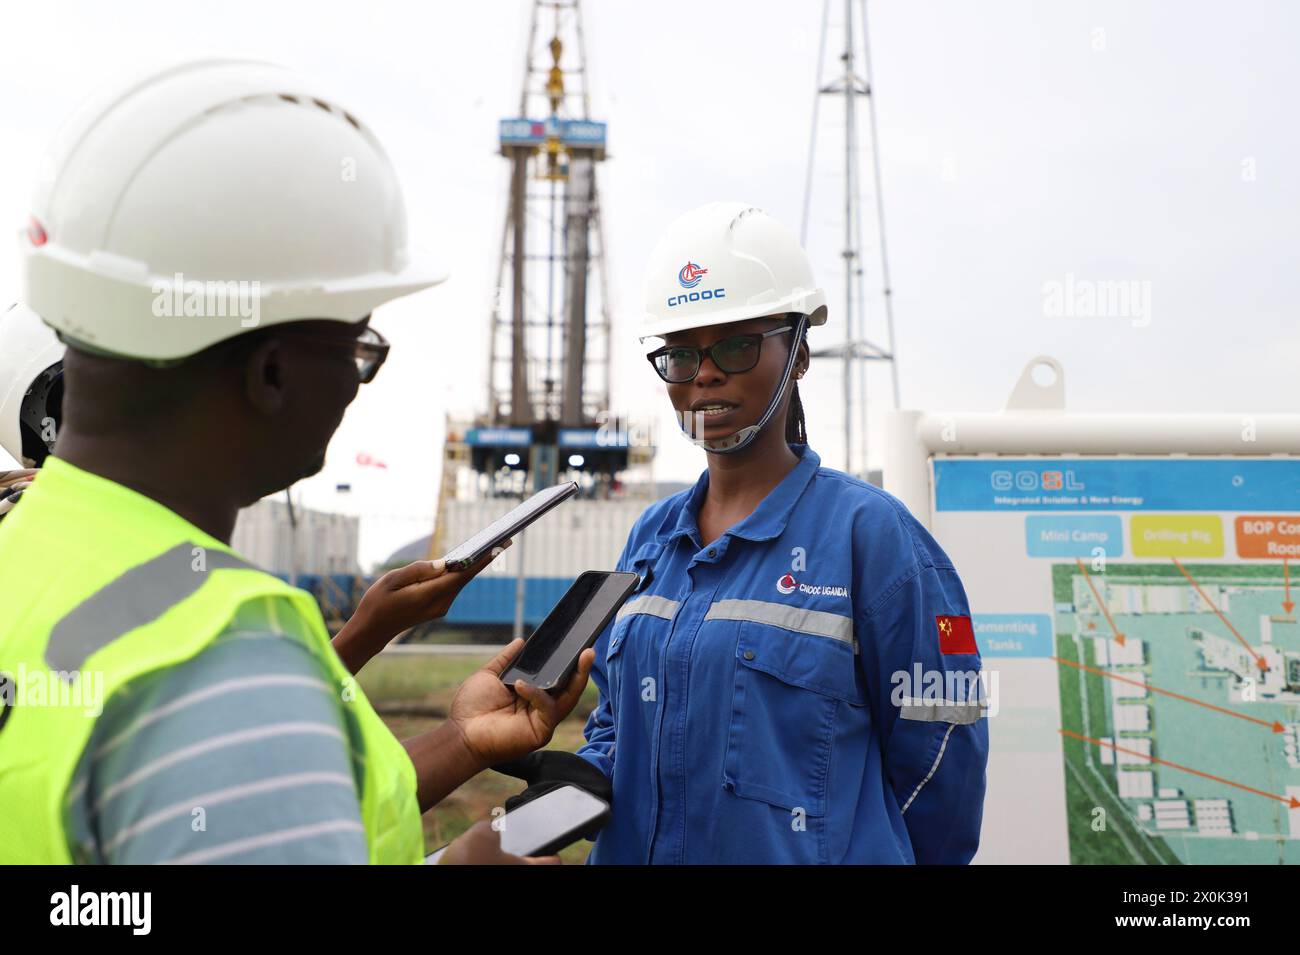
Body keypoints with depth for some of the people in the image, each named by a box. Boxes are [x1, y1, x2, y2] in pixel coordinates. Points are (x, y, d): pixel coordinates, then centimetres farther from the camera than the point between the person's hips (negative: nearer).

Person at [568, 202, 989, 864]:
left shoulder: (868, 531, -16)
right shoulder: (652, 537, 3)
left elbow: (940, 761, -13)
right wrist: (575, 784, -7)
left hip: (807, 850, -5)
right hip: (634, 851, 6)